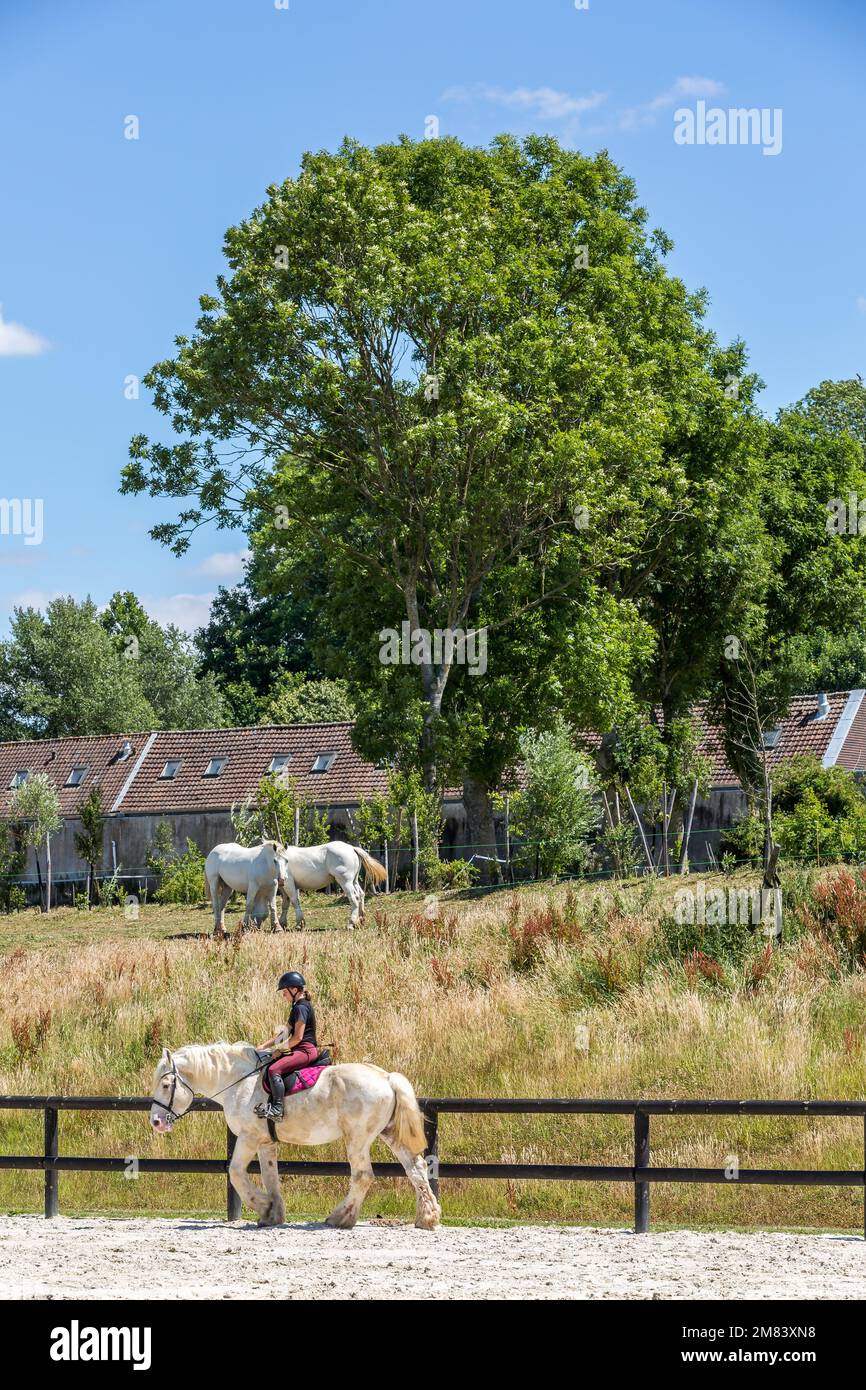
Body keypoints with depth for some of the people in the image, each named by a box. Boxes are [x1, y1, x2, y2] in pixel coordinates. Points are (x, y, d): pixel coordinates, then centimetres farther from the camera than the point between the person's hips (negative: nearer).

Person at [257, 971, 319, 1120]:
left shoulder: (301, 1007, -13)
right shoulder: (299, 1006, 19)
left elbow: (298, 1037, -19)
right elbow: (286, 1032, 21)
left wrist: (279, 1049, -9)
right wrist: (264, 1046, 16)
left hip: (305, 1050, -11)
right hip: (302, 1050, 11)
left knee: (274, 1070, -27)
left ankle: (277, 1109, -32)